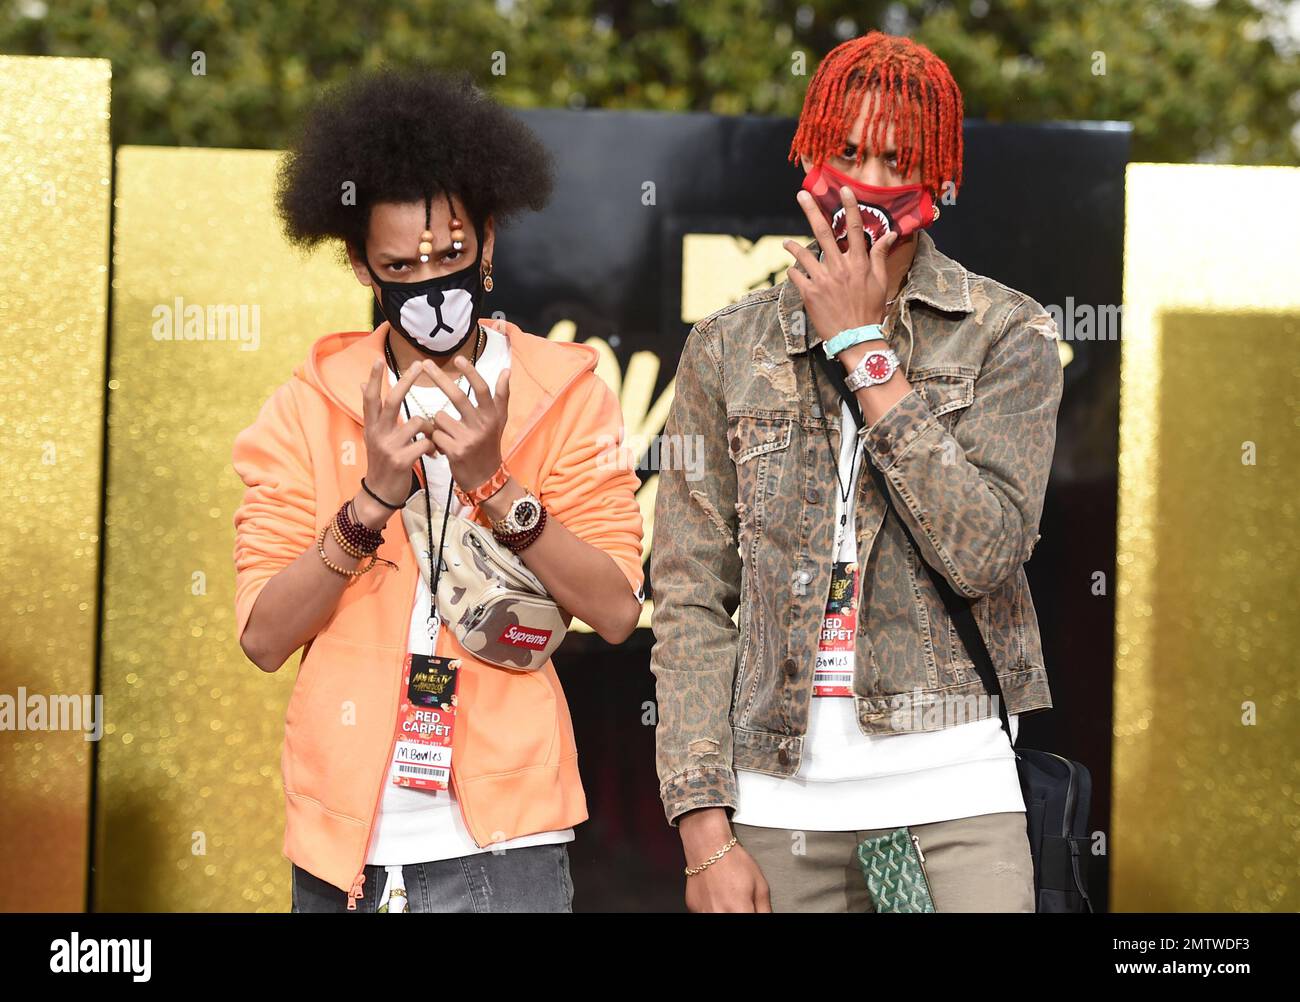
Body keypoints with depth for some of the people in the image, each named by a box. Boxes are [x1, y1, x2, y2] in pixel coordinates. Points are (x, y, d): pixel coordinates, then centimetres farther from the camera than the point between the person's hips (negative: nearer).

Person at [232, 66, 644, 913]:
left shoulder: (563, 393, 1)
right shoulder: (309, 406, 2)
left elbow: (615, 611, -7)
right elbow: (264, 636, -5)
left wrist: (493, 484, -17)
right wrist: (374, 498, -16)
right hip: (343, 835, 1)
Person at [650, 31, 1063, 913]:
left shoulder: (1009, 335, 2)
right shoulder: (729, 351, 7)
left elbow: (982, 551, -12)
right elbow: (693, 601, 4)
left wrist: (864, 350, -10)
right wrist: (705, 828, -5)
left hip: (953, 788, -2)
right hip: (782, 797, 2)